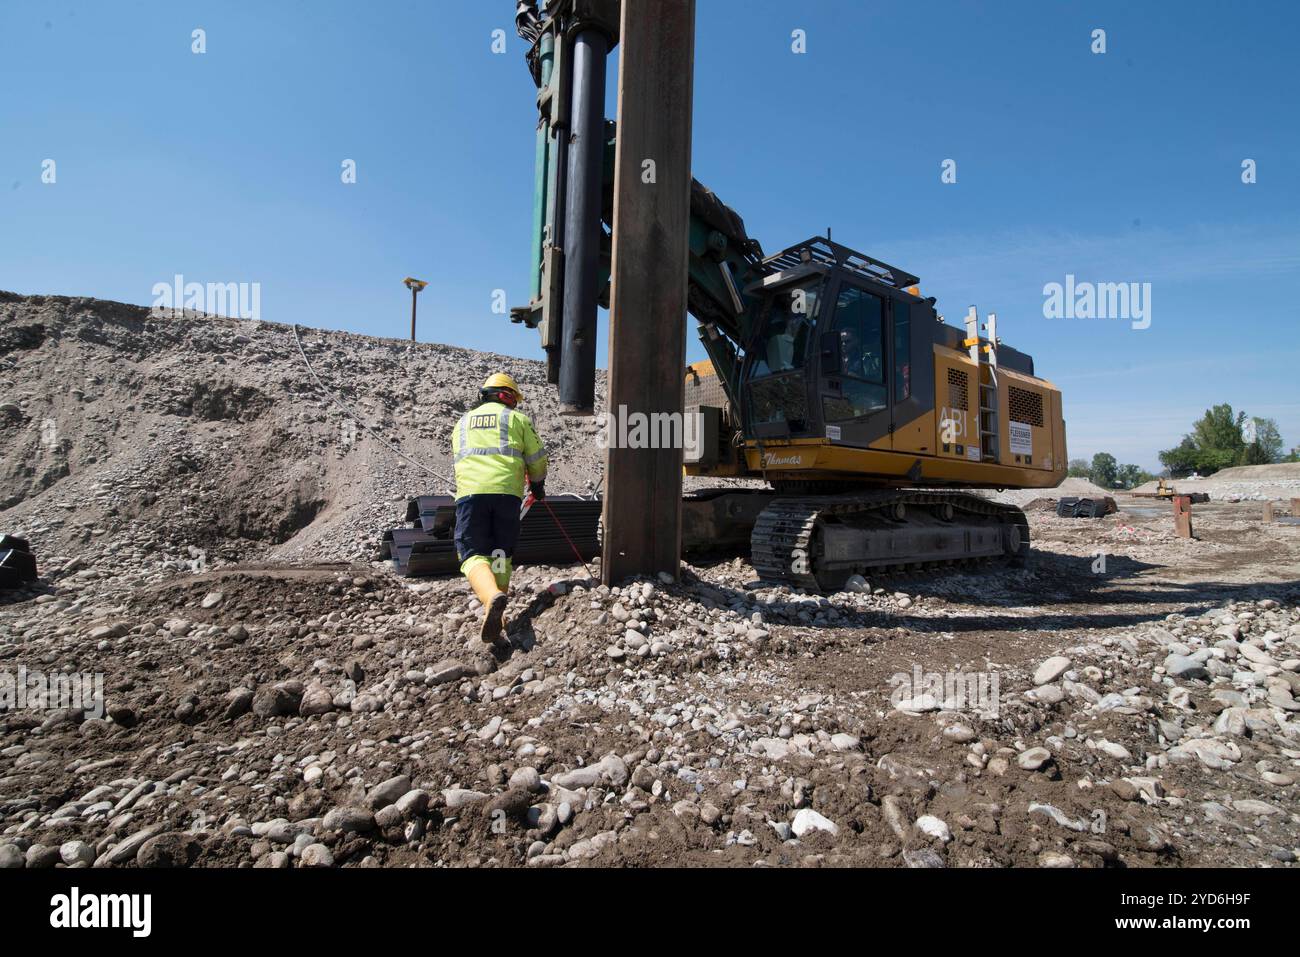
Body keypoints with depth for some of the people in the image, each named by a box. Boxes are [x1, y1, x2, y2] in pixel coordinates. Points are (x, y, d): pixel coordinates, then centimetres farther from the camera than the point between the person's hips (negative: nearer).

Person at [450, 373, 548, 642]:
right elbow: (537, 459, 14)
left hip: (469, 490, 1)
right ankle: (497, 607, 9)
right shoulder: (517, 418, 17)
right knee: (502, 553, 13)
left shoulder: (463, 422, 27)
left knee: (473, 555, -4)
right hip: (507, 491, -1)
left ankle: (492, 597, -31)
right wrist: (538, 486, 32)